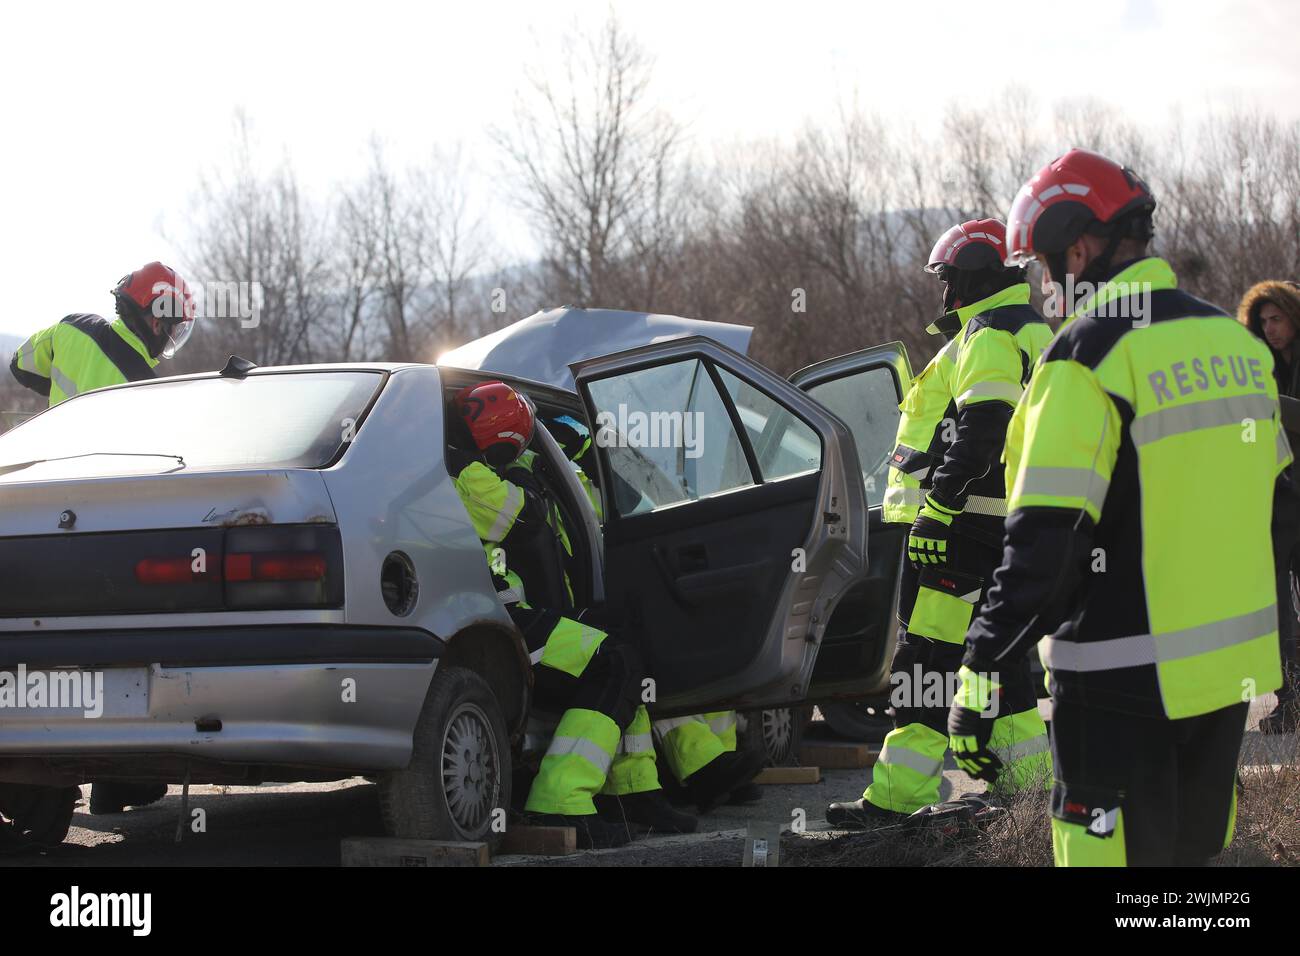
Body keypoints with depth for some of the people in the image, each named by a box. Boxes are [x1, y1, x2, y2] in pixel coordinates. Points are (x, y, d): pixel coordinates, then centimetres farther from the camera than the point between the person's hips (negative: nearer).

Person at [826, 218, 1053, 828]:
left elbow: (981, 429, -22)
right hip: (1008, 524, 11)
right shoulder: (1032, 333, 22)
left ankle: (897, 794, -14)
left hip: (964, 523, -11)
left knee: (930, 653, -11)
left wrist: (941, 501, -24)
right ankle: (1028, 782, 19)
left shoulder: (989, 336, -11)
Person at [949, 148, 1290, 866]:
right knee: (1193, 848, 18)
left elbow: (1043, 544, -22)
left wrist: (979, 676, -19)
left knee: (1118, 853, -2)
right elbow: (1274, 504, 19)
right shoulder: (1235, 344, 9)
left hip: (1125, 683, -8)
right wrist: (1268, 644, 29)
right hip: (1230, 671, 8)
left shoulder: (1088, 357, -16)